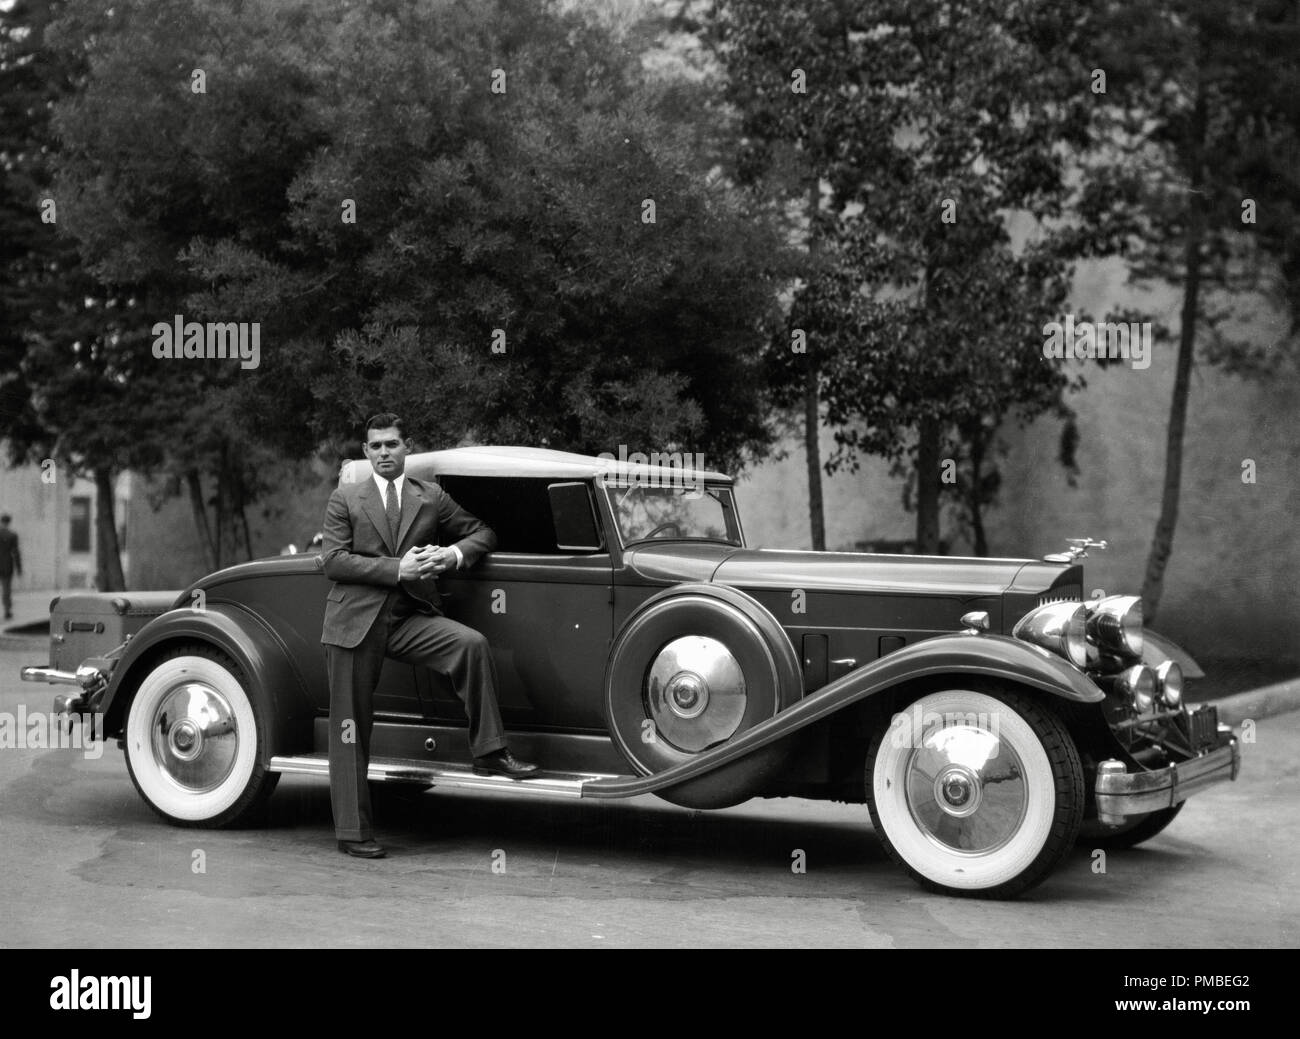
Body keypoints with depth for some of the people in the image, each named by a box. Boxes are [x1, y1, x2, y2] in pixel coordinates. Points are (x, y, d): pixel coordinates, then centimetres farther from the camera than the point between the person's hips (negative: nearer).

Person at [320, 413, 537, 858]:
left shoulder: (431, 498, 13)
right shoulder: (344, 500, 6)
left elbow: (483, 533, 17)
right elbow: (332, 560, -5)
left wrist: (455, 553, -6)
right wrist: (397, 568, -15)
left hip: (410, 617, 1)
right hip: (355, 621, -1)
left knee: (472, 643, -26)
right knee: (351, 730, 0)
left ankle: (488, 750, -18)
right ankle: (352, 831, 8)